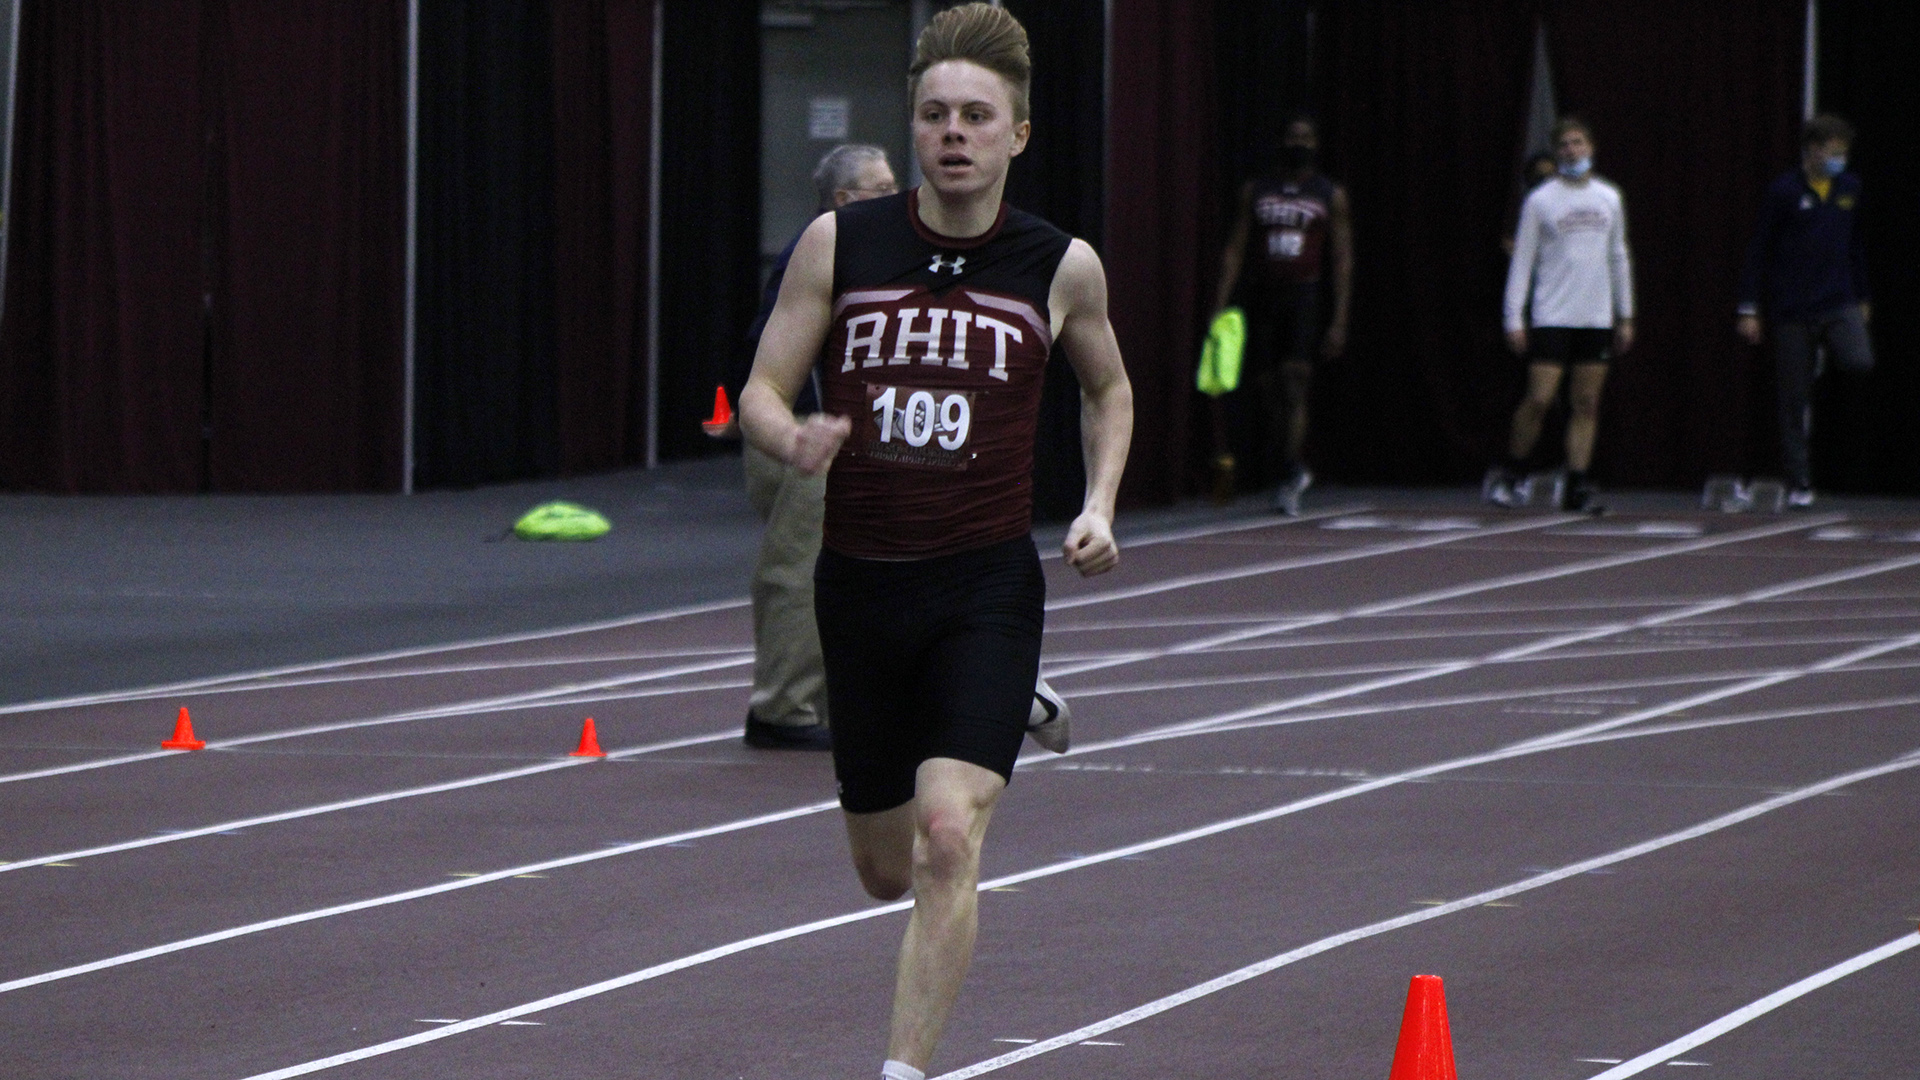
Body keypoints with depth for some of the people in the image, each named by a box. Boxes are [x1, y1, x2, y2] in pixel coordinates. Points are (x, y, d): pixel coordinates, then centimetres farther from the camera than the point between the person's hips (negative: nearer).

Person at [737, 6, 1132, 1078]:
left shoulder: (1062, 266, -1)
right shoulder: (839, 243, -2)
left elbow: (1109, 388, 18)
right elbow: (762, 391, 1)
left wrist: (1099, 507, 3)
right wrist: (794, 439, -21)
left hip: (988, 587, -2)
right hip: (860, 581, 2)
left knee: (947, 840, -21)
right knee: (887, 866, 15)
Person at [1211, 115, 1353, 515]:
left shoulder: (1330, 196, 6)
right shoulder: (1255, 191, 12)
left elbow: (1342, 261, 3)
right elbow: (1235, 250, 10)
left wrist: (1339, 322, -4)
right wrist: (1221, 305, 0)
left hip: (1304, 297, -3)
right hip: (1261, 297, 3)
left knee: (1294, 385, -16)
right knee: (1269, 392, 5)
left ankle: (1290, 478, -16)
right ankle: (1297, 469, 23)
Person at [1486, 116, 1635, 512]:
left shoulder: (1609, 198, 12)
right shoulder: (1540, 200, 0)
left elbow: (1619, 259, 19)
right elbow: (1521, 261, 0)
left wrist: (1625, 316, 16)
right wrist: (1514, 319, -6)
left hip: (1596, 318, 4)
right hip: (1551, 316, -4)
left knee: (1586, 404, 1)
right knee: (1539, 398, -10)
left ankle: (1577, 487, 3)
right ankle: (1508, 475, 6)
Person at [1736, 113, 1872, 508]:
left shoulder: (1850, 189, 9)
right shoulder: (1784, 191, -4)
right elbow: (1759, 250, -2)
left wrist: (1862, 297, 21)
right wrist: (1749, 308, -5)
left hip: (1839, 304, 3)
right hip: (1792, 309, -3)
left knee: (1860, 361, -26)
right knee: (1793, 398, 0)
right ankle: (1799, 483, 8)